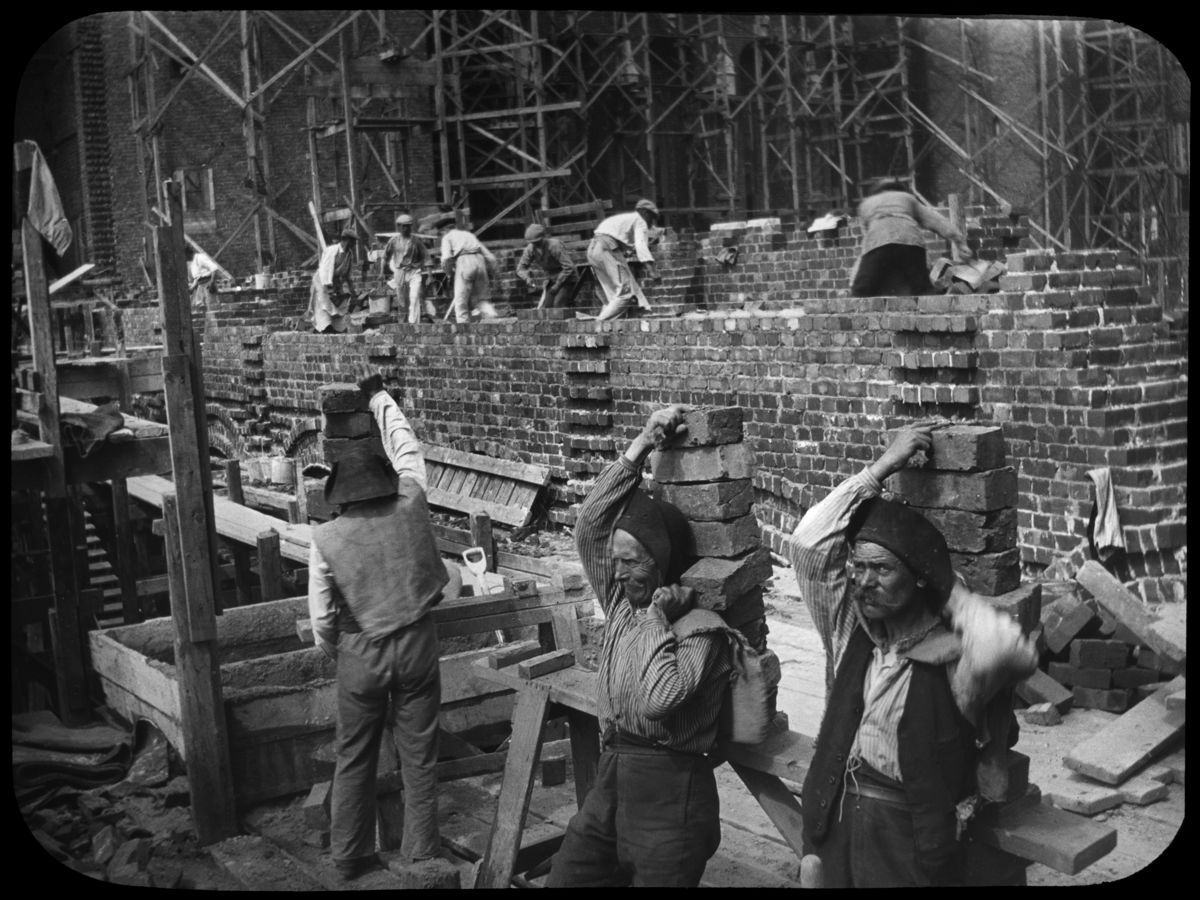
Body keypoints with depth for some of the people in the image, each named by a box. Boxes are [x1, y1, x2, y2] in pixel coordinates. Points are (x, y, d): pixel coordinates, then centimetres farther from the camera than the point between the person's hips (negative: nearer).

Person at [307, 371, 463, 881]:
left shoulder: (326, 539, -12)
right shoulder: (411, 507, -10)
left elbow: (321, 617, -7)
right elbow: (407, 446, 8)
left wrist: (335, 653, 14)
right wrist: (379, 397, 22)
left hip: (360, 654, 0)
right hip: (417, 646, 1)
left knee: (354, 759, 15)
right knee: (419, 756, 11)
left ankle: (349, 858, 25)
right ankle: (420, 853, 19)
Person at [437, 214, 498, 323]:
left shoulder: (447, 237, 17)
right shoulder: (470, 235, 33)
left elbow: (446, 258, -2)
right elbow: (490, 258, 24)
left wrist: (450, 274, 13)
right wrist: (491, 276, 23)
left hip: (463, 262, -5)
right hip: (480, 261, 5)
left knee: (461, 302, 3)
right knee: (479, 299, 11)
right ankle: (491, 315, -14)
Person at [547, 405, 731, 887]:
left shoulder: (700, 627, -13)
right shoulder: (621, 599, 8)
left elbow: (658, 700, -27)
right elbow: (589, 526, 1)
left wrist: (657, 618, -17)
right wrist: (641, 446, -4)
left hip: (671, 792, -7)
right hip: (610, 779, 7)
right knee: (561, 879, 7)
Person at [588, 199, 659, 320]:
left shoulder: (624, 218, 34)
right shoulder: (640, 221, 7)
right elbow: (641, 245, -11)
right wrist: (650, 268, -21)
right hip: (608, 249, -9)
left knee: (613, 294, 8)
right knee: (626, 291, -13)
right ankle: (600, 322, -22)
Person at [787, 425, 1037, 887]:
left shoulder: (952, 660, -16)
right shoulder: (847, 628, -1)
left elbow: (1005, 650, -39)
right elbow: (808, 542, -7)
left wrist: (950, 590, -19)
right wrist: (881, 467, -7)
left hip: (908, 837, -4)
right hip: (831, 819, 4)